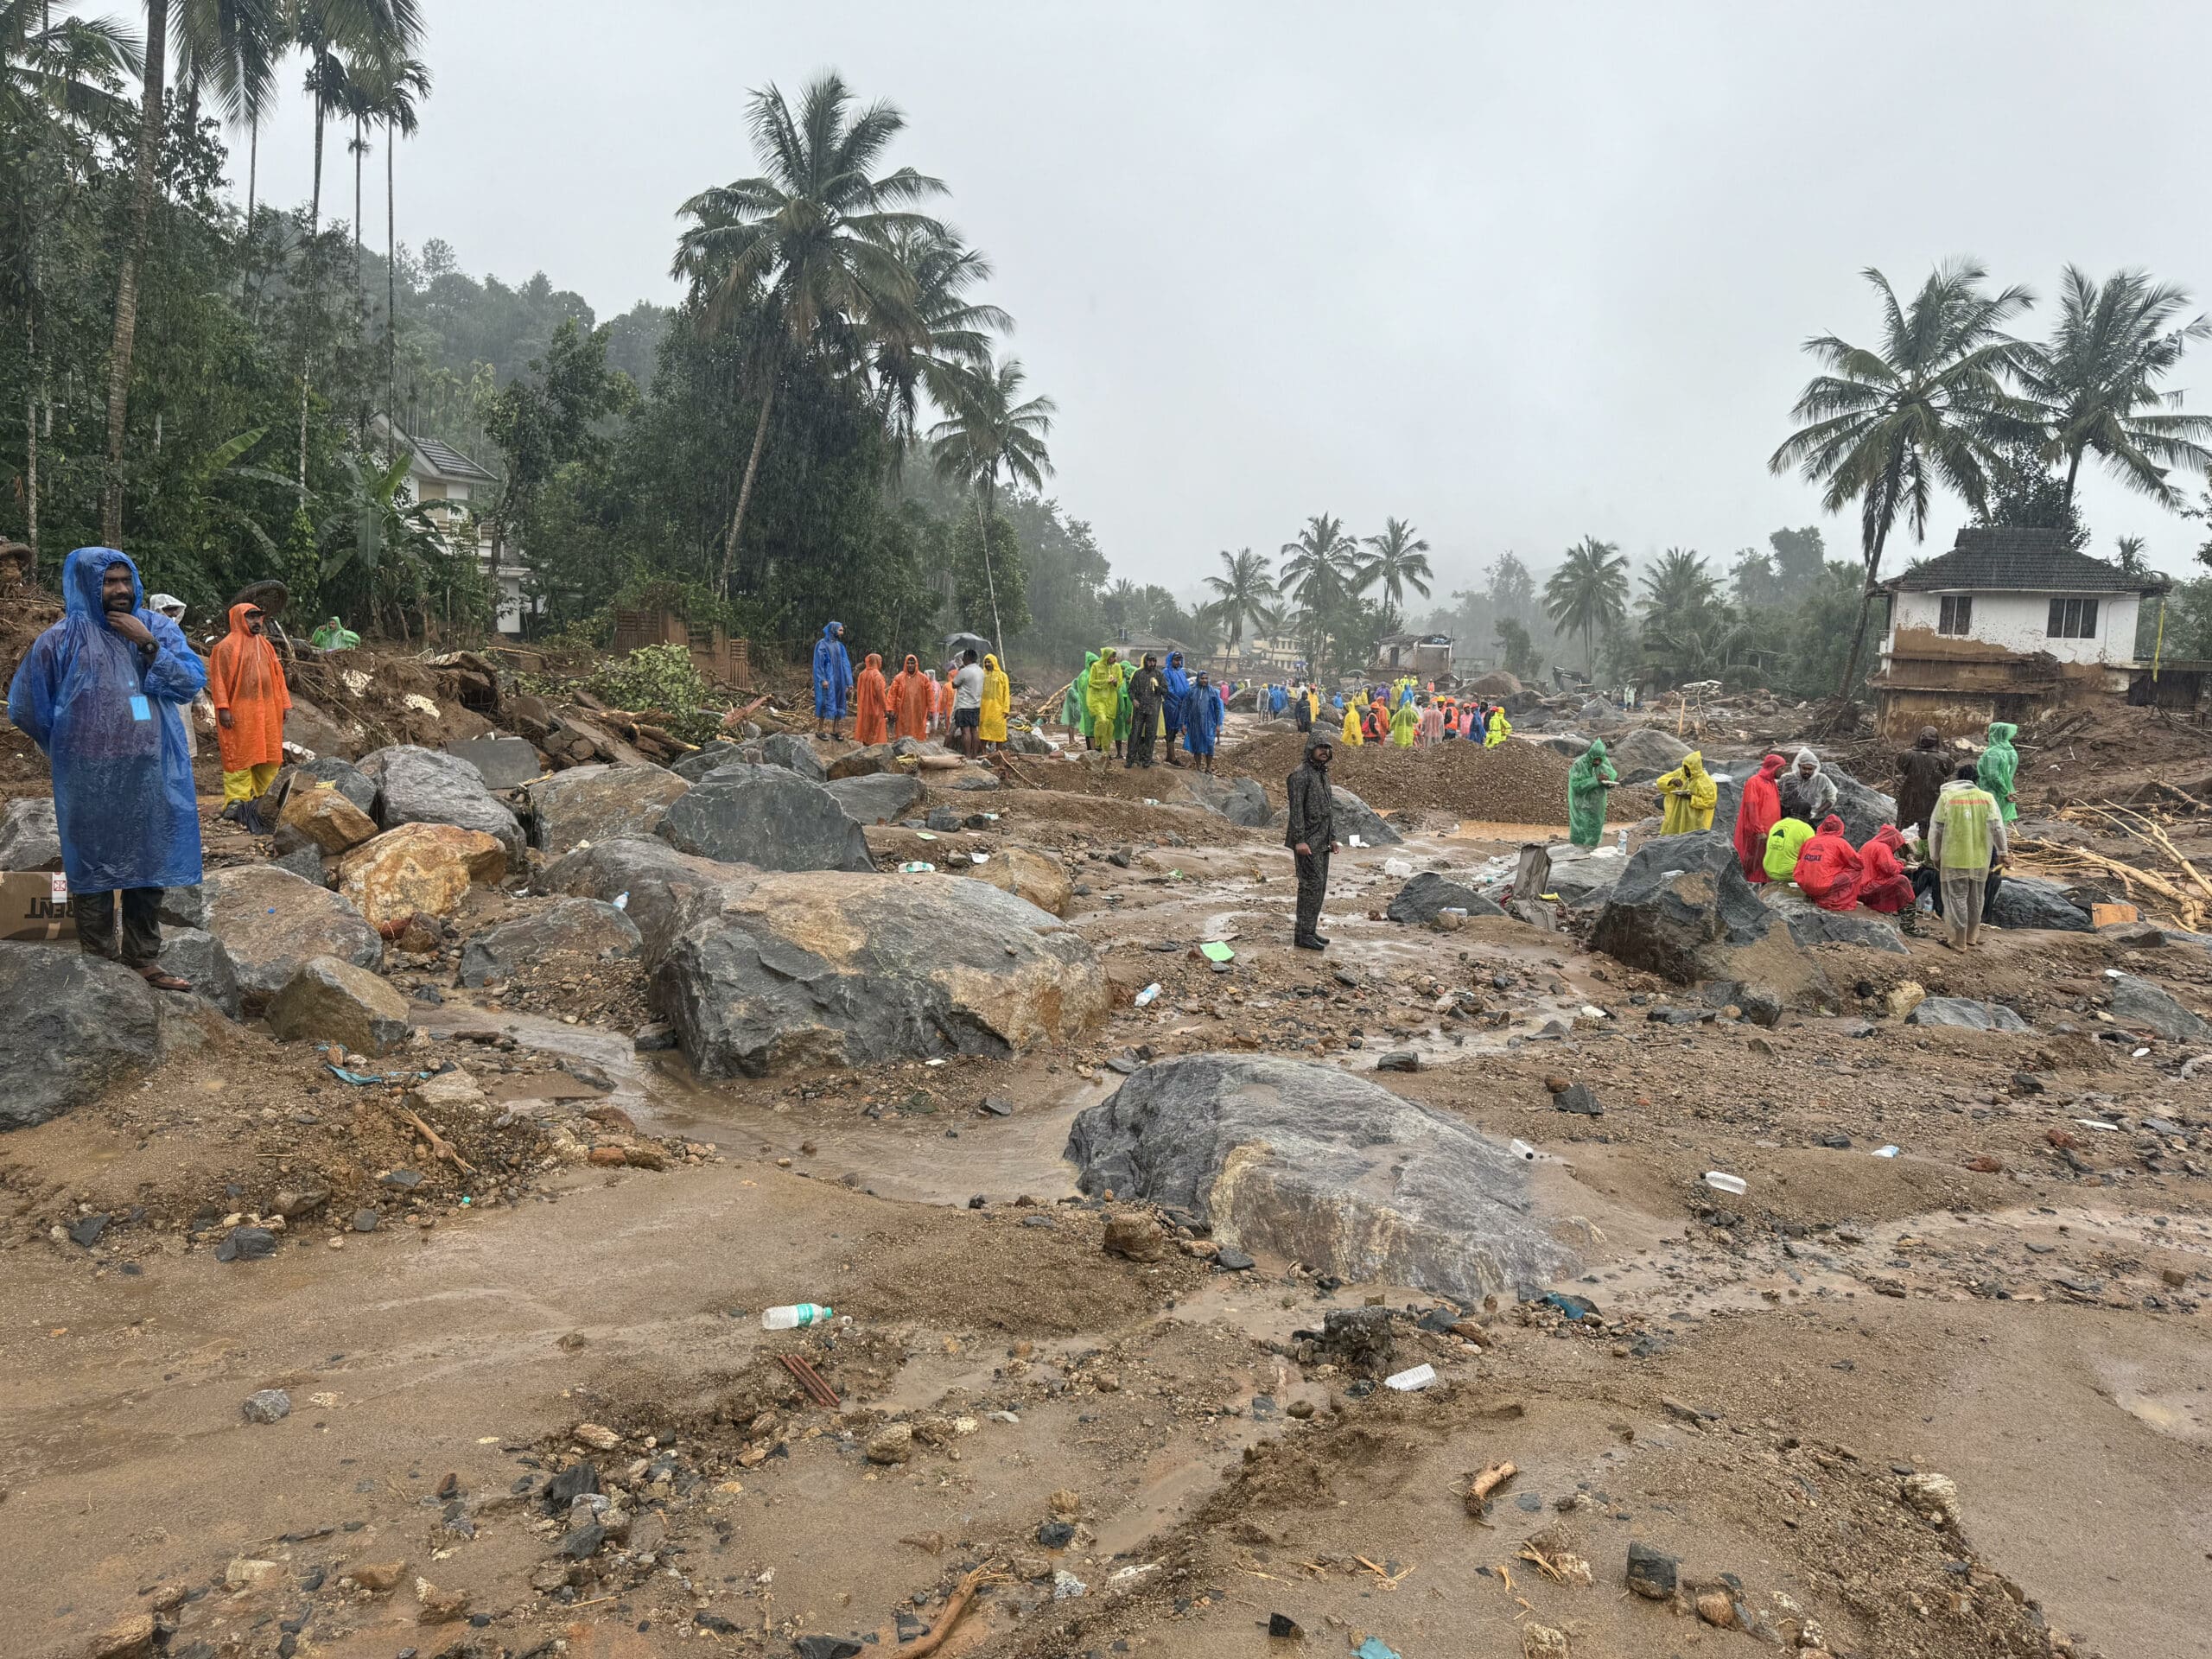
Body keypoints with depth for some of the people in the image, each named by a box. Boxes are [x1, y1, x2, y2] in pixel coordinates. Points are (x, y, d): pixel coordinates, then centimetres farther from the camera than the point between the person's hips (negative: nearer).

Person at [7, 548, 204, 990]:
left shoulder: (159, 628, 5)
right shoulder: (62, 639, -3)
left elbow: (193, 683, -5)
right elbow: (25, 709, 5)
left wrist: (148, 645, -14)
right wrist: (71, 746, 14)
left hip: (154, 774, 3)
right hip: (92, 781, -3)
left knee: (149, 866, 11)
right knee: (95, 869, 6)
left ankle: (144, 960, 22)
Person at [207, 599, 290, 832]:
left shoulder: (265, 645, 15)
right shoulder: (227, 646, -4)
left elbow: (277, 676, 18)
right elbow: (218, 679, -8)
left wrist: (283, 705, 14)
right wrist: (223, 708, -16)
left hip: (266, 710, 6)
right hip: (239, 712, -6)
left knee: (270, 756, 6)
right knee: (240, 756, -4)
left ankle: (261, 800, 15)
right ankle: (237, 802, 0)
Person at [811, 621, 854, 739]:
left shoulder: (840, 646, 12)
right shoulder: (822, 644, -7)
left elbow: (845, 664, 13)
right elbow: (819, 663, -11)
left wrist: (849, 681, 9)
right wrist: (823, 679, -19)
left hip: (839, 680, 6)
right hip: (827, 679, -6)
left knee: (837, 704, 7)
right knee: (825, 704, -6)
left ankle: (834, 730, 15)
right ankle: (818, 730, 0)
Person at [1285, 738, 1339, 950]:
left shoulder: (1324, 775, 17)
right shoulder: (1300, 775, -12)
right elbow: (1296, 809, -18)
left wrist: (1333, 837, 19)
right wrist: (1300, 840, -23)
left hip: (1322, 842, 9)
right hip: (1308, 841, -9)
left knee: (1319, 886, 11)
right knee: (1312, 885, -12)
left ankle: (1310, 931, 18)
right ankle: (1304, 935, -9)